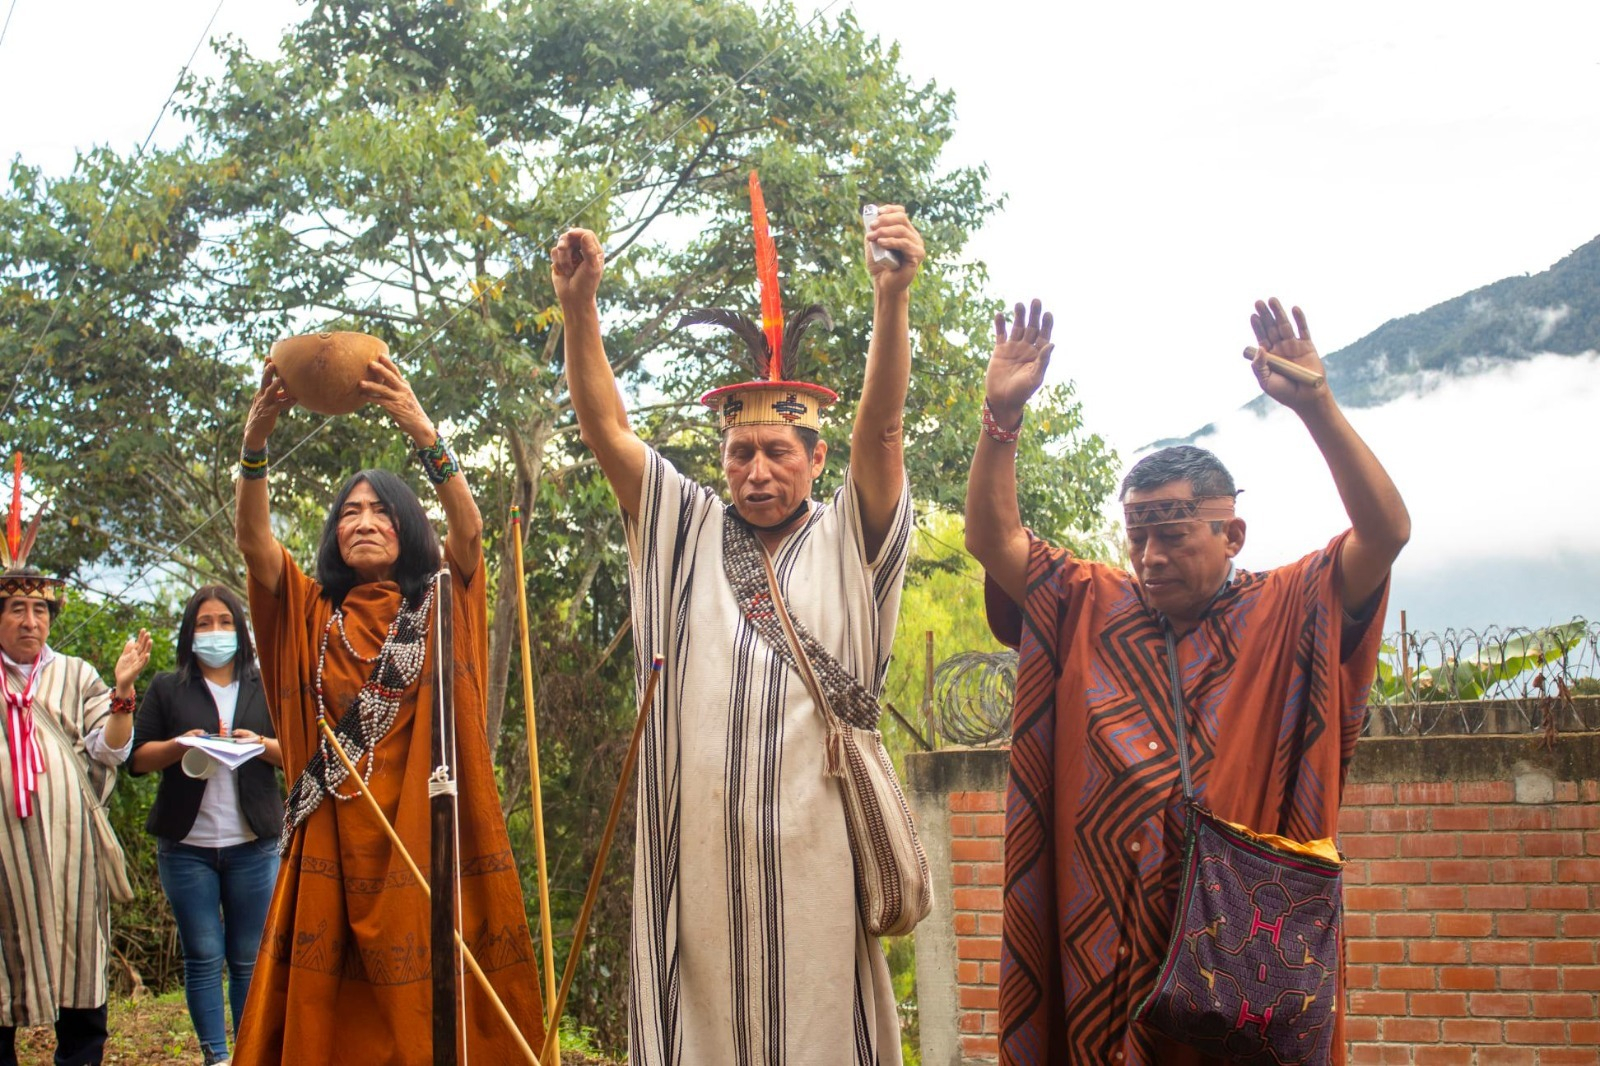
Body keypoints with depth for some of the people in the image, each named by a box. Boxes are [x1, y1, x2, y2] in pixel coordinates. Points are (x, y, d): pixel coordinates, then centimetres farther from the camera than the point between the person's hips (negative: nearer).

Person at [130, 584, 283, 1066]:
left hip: (253, 845, 1)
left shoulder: (267, 688, 13)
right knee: (203, 958, -1)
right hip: (187, 846, 0)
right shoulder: (167, 689, 10)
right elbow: (136, 756, 5)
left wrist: (262, 745, -11)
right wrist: (178, 747, -13)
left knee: (249, 959, 2)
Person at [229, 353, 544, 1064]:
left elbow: (468, 530, -11)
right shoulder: (314, 616, 13)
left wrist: (422, 432, -26)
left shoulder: (437, 608, 7)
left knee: (426, 997, -5)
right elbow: (254, 541, -2)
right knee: (328, 1003, -1)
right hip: (334, 838, 2)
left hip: (424, 827, -2)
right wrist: (255, 440, -18)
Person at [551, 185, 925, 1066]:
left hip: (812, 851, -2)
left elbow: (880, 428, -7)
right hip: (696, 853, 2)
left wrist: (892, 299, -22)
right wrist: (578, 308, -7)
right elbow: (607, 431, 6)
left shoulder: (848, 542, 7)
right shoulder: (686, 532, 13)